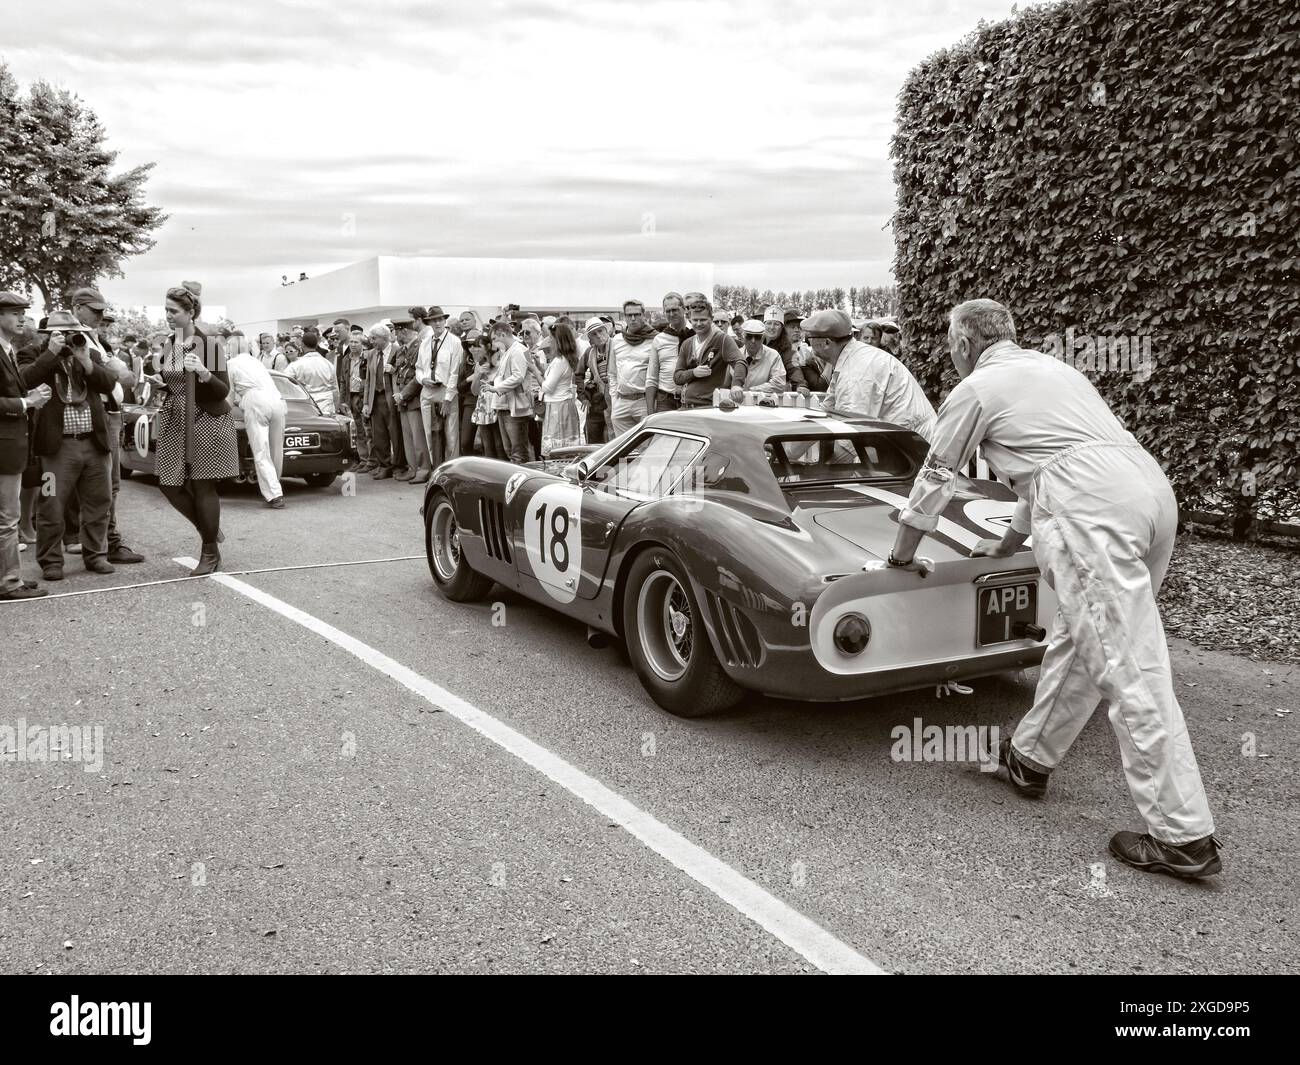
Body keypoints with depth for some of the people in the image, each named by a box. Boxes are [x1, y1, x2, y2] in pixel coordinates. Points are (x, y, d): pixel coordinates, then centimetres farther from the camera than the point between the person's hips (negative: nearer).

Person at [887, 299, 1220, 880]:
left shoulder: (976, 387, 10)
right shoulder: (1051, 367, 32)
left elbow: (934, 478, 17)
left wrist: (902, 553, 31)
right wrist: (1009, 542, 51)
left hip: (1092, 506, -8)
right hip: (1153, 486, 9)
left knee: (1130, 667, -8)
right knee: (1077, 636, 20)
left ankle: (1185, 837, -6)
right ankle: (1030, 758, 35)